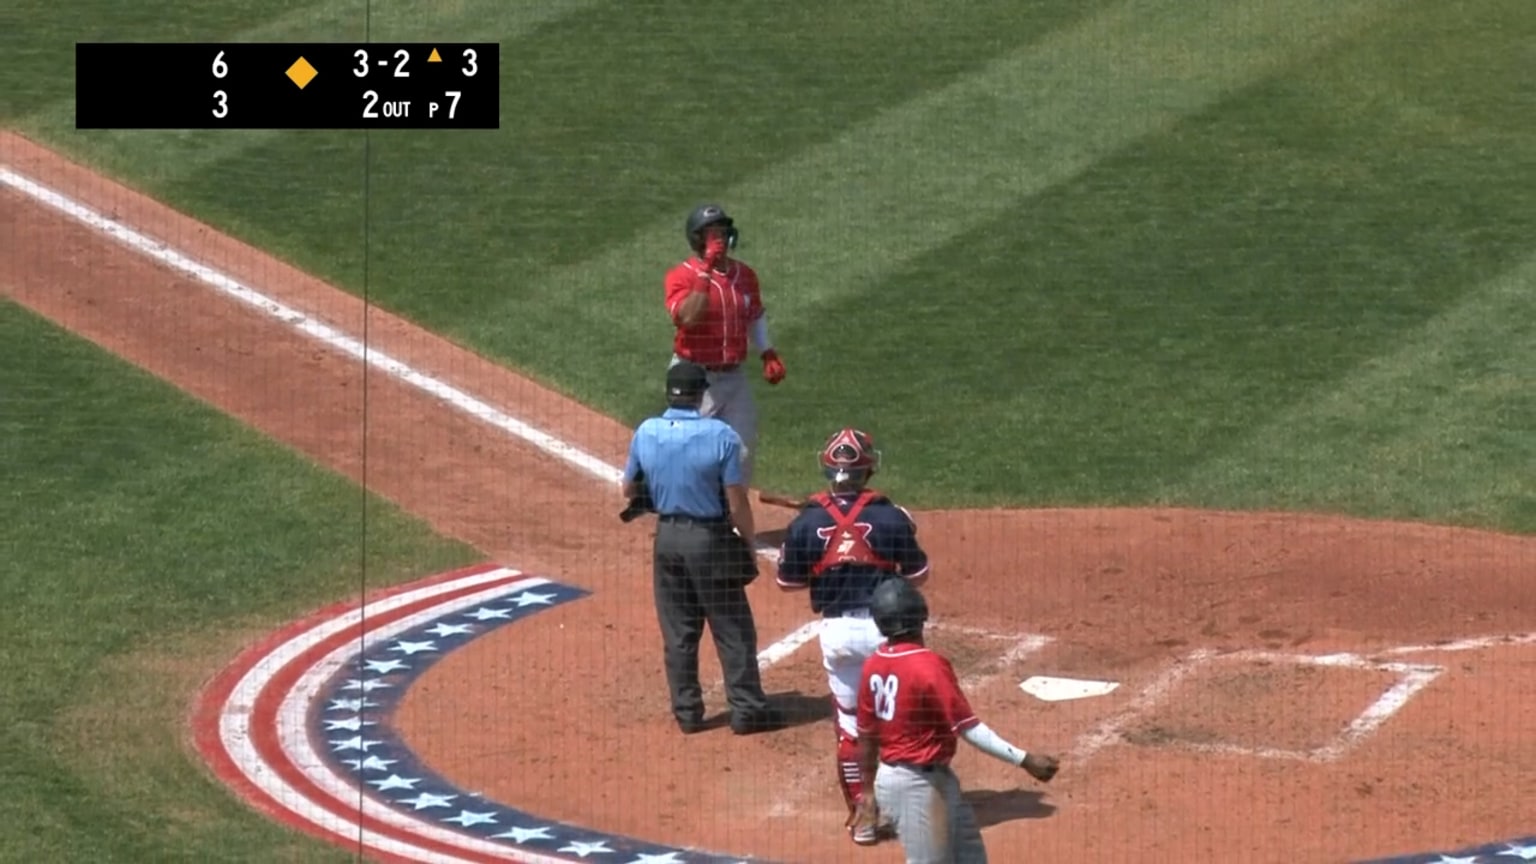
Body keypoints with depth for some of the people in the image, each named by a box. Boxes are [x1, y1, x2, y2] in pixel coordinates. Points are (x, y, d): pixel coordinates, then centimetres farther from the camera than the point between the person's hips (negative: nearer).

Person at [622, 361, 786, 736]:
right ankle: (746, 709, 9)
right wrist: (749, 544, -2)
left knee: (678, 631, 13)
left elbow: (629, 490, 7)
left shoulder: (645, 433, -6)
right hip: (711, 537, -4)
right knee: (733, 629, 7)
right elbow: (737, 504, -15)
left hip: (667, 538, 4)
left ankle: (687, 711, 17)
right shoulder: (721, 436, -17)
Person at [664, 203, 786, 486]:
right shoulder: (682, 276, -11)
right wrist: (706, 271, -30)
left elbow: (755, 317, 23)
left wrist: (767, 353, 10)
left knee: (743, 450, 9)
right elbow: (687, 316, -30)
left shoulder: (745, 275, 8)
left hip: (734, 376, 6)